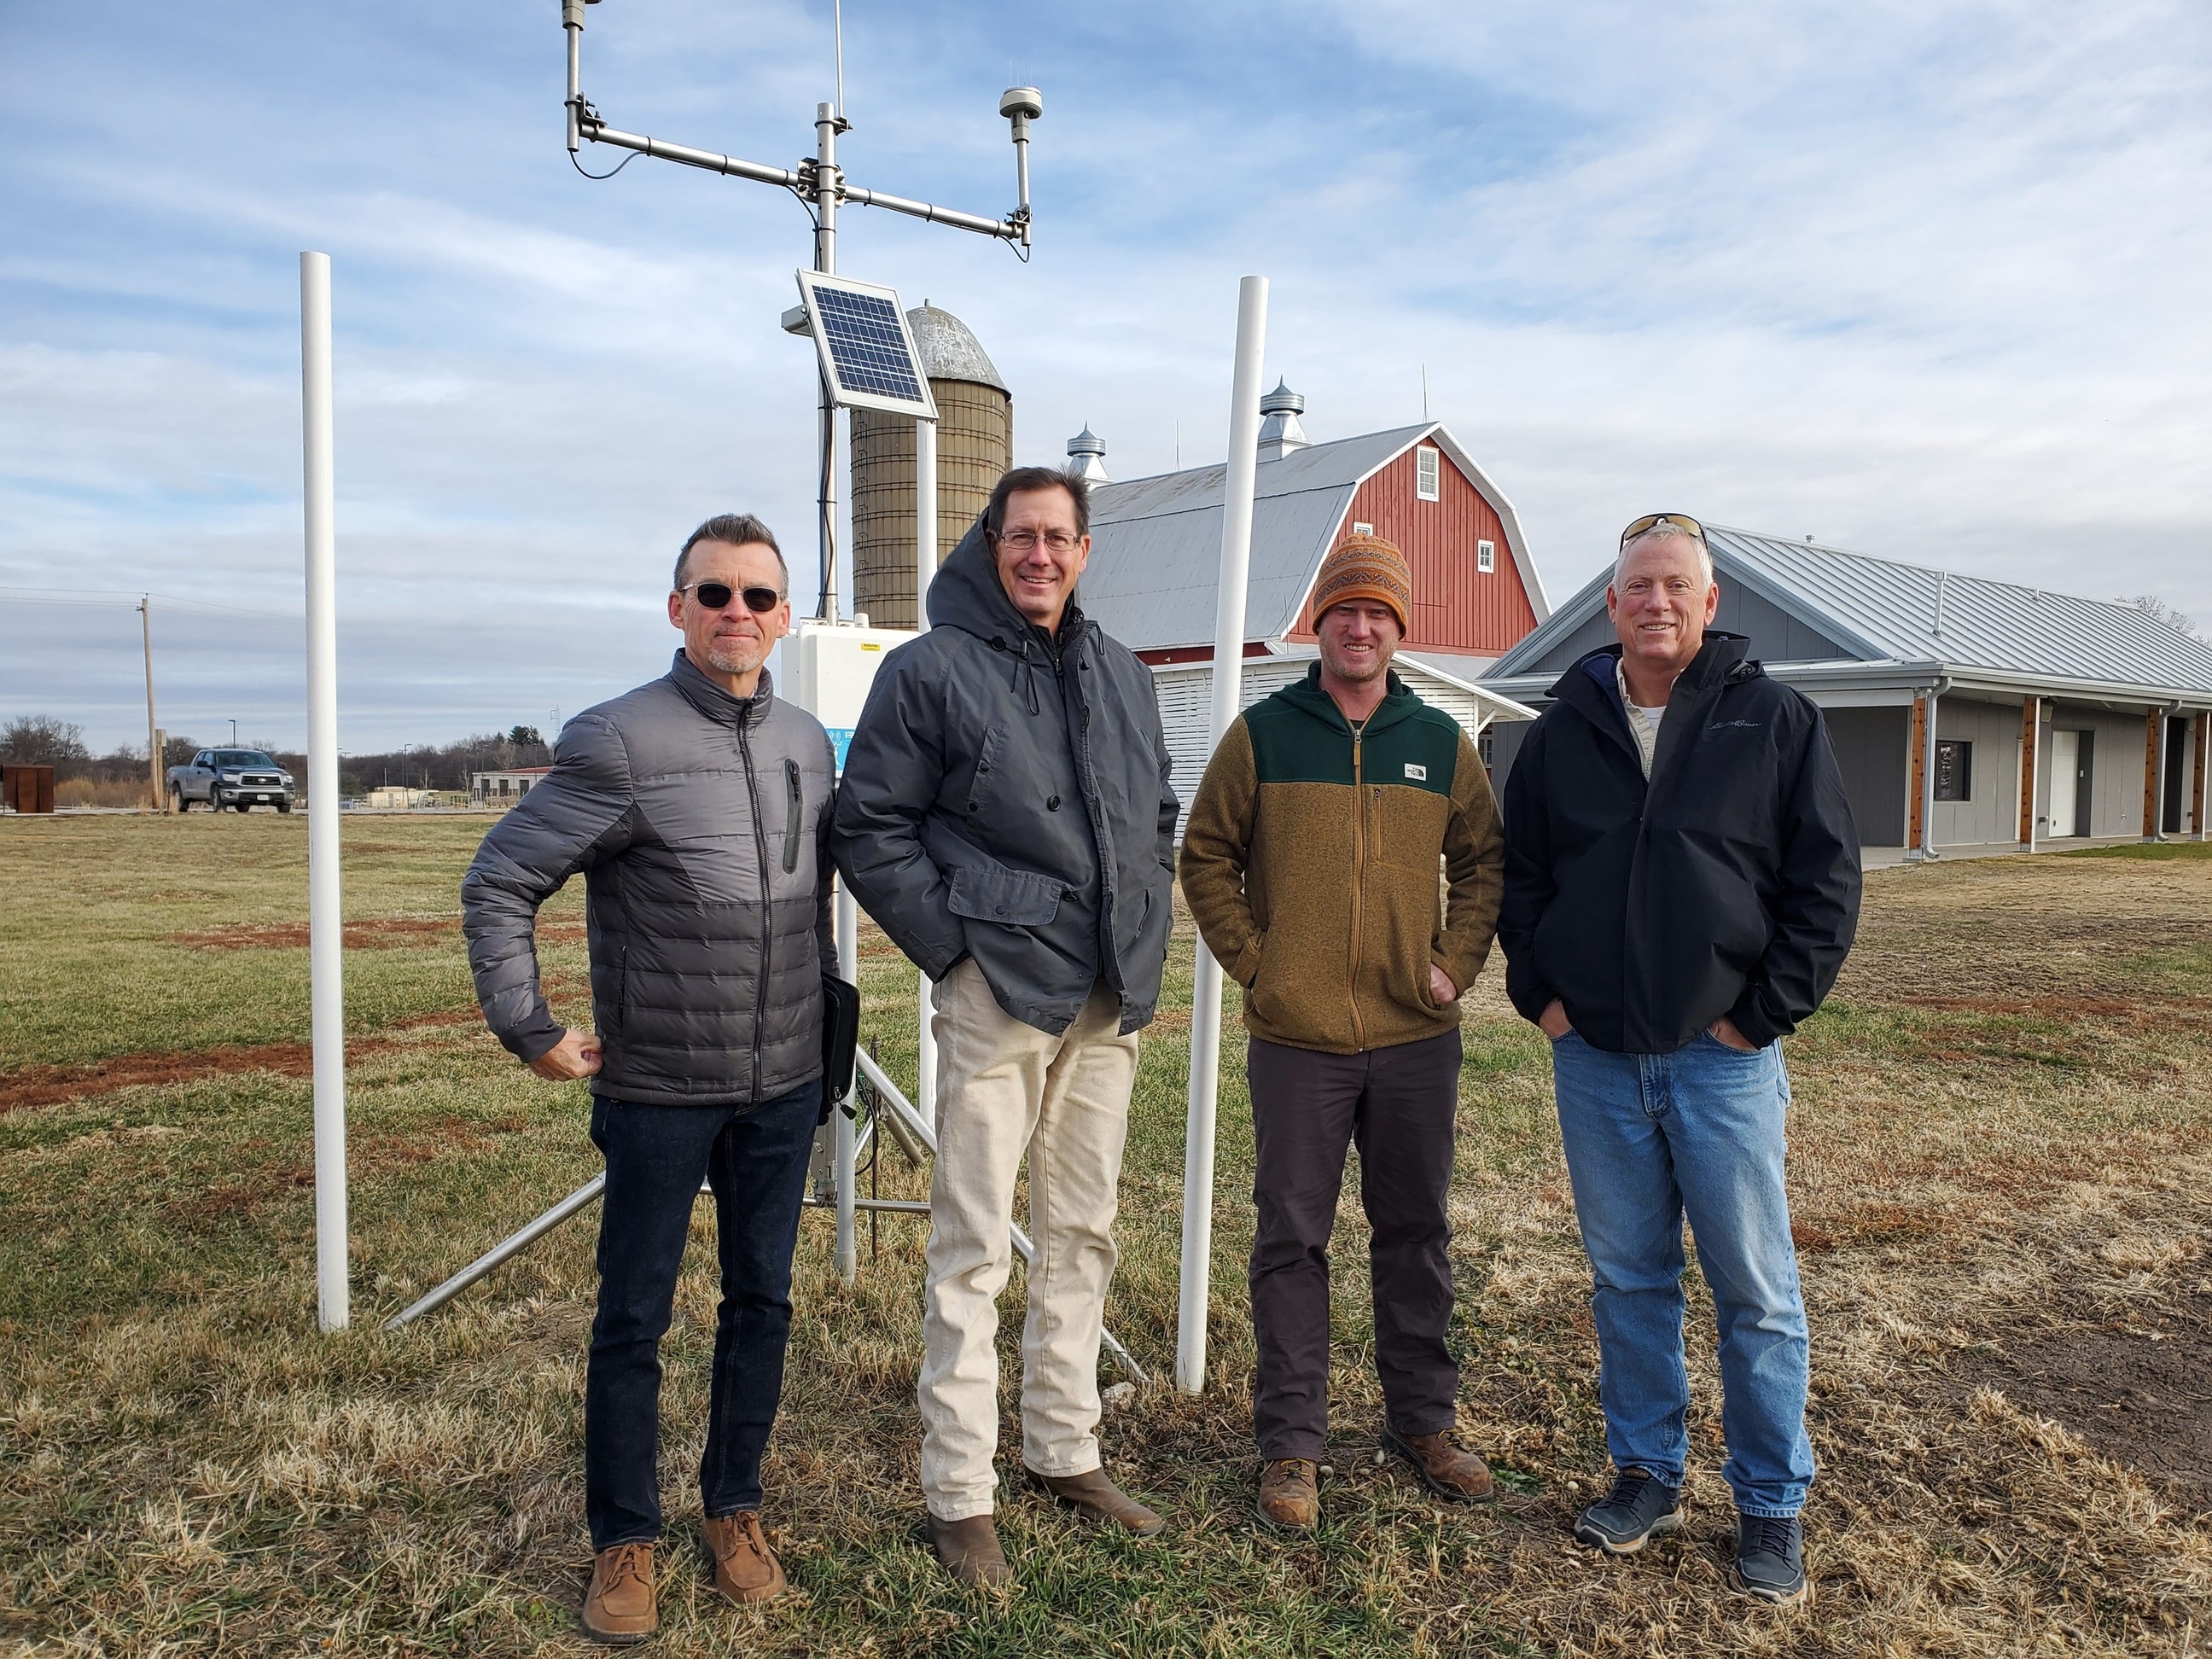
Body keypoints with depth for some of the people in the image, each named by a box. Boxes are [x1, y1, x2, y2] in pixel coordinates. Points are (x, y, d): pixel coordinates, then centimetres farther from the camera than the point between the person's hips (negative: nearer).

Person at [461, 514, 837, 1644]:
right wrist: (529, 1029, -12)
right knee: (634, 1318, 8)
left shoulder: (808, 744, 4)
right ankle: (624, 1540, 27)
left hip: (784, 1087, 5)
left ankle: (735, 1508, 33)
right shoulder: (619, 743, -13)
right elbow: (498, 885, -8)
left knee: (762, 1301, 14)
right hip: (658, 1092, -4)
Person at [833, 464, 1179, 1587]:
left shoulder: (1122, 675, 13)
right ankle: (958, 1497, 13)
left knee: (1082, 1233, 15)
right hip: (998, 989, -6)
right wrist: (952, 945, -12)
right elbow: (869, 827, -6)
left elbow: (1158, 816, 22)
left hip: (1110, 999, 6)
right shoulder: (930, 670, -5)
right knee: (974, 1250, 0)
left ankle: (1066, 1452, 31)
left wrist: (1144, 934, 10)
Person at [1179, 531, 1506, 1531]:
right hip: (1297, 1039, -2)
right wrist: (1250, 961, -4)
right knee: (1292, 1238, 5)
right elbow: (1206, 856, 4)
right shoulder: (1262, 734, 0)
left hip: (1415, 1038, 3)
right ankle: (1291, 1443, 18)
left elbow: (1484, 859, 14)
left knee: (1416, 1233, 14)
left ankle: (1423, 1420, 31)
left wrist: (1455, 963, 3)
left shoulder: (1440, 742, 7)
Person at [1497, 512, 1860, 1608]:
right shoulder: (1564, 729, 7)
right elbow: (1517, 871, 13)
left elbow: (1827, 879, -2)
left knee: (1756, 1293, 5)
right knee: (1627, 1279, 13)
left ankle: (1771, 1506, 22)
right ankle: (1647, 1474, 29)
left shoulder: (1775, 722, -1)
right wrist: (1539, 994, 4)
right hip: (1595, 1060, 3)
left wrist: (1765, 1013, -7)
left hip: (1724, 1057, -2)